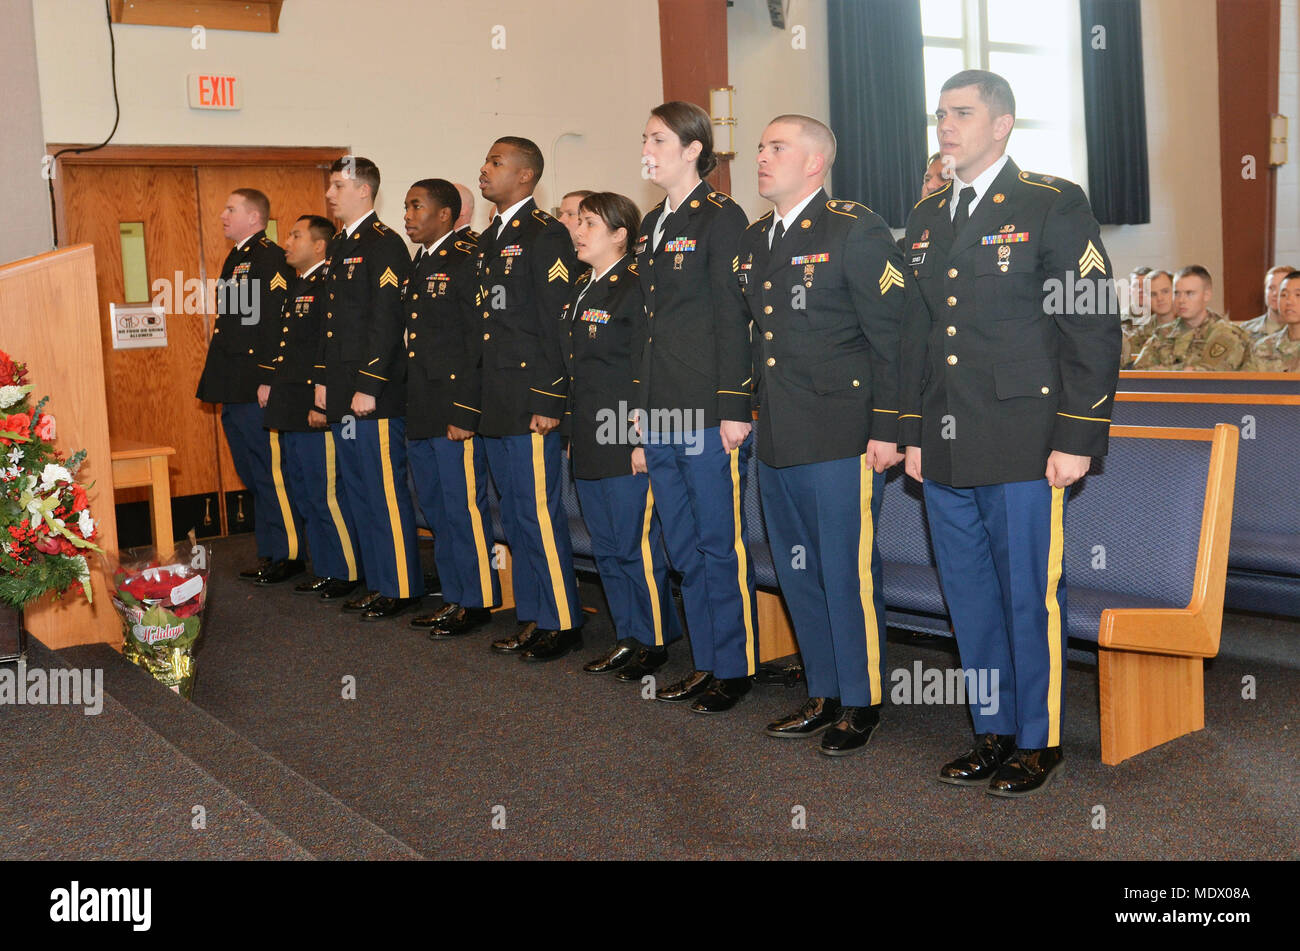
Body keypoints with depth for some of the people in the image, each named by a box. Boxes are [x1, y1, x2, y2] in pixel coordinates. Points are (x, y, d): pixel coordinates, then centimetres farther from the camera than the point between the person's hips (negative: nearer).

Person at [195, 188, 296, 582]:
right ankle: (270, 553, 22)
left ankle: (288, 554, 5)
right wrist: (219, 384, 18)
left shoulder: (270, 258, -11)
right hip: (233, 391, 10)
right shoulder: (236, 259, 20)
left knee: (270, 474, -4)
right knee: (252, 475, 14)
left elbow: (277, 322, -18)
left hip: (256, 390, -10)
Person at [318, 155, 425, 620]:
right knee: (358, 490, 14)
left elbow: (387, 320, -17)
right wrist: (324, 379, 17)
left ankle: (402, 588, 7)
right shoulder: (339, 245, 17)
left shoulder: (385, 245, -11)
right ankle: (378, 582, 23)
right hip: (343, 392, 10)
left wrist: (368, 386, -20)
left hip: (376, 394, -9)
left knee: (385, 493, -3)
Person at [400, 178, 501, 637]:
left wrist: (465, 412, -19)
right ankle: (454, 598, 25)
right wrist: (411, 409, 13)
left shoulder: (467, 261, -9)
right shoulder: (417, 267, 18)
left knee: (464, 509, -2)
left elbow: (478, 342, -15)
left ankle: (477, 602, 10)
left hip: (455, 412, -9)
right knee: (436, 510, 14)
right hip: (420, 415, 9)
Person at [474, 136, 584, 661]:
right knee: (516, 515, 13)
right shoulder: (488, 239, 18)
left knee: (539, 513, -5)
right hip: (495, 405, 9)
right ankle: (533, 618, 23)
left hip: (531, 401, -9)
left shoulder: (546, 235, -8)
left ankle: (562, 622, 6)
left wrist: (549, 401, -18)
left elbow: (558, 322, -14)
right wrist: (474, 401, 16)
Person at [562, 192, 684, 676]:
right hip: (588, 446, 9)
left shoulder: (636, 289, -12)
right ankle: (628, 638, 26)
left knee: (637, 546, -1)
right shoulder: (580, 290, 15)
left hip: (626, 446, -9)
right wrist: (571, 432, 17)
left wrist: (643, 440, -17)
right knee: (607, 549, 14)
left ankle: (656, 641, 14)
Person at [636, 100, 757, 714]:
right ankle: (706, 662, 26)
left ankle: (735, 667, 15)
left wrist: (734, 408, -16)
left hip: (709, 413, -8)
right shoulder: (652, 225, 16)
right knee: (684, 548, 14)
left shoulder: (721, 218, -7)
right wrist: (644, 408, 16)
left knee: (721, 546, 1)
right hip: (661, 416, 8)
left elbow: (732, 318, -12)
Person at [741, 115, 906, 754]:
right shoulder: (754, 240, 15)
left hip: (841, 439, -8)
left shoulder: (857, 230, -7)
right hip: (776, 440, 8)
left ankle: (863, 703, 16)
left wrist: (887, 428, -15)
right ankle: (824, 695, 28)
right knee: (798, 574, 14)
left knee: (848, 575, 0)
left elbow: (892, 335, -11)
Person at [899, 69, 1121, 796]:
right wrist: (914, 432, 15)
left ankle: (1038, 742, 18)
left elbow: (1096, 327, -7)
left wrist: (1078, 437, -12)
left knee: (1030, 598, 2)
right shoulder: (927, 218, 16)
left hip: (1023, 449, -6)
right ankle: (995, 733, 25)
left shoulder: (1054, 206, -2)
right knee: (971, 600, 11)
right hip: (946, 455, 6)